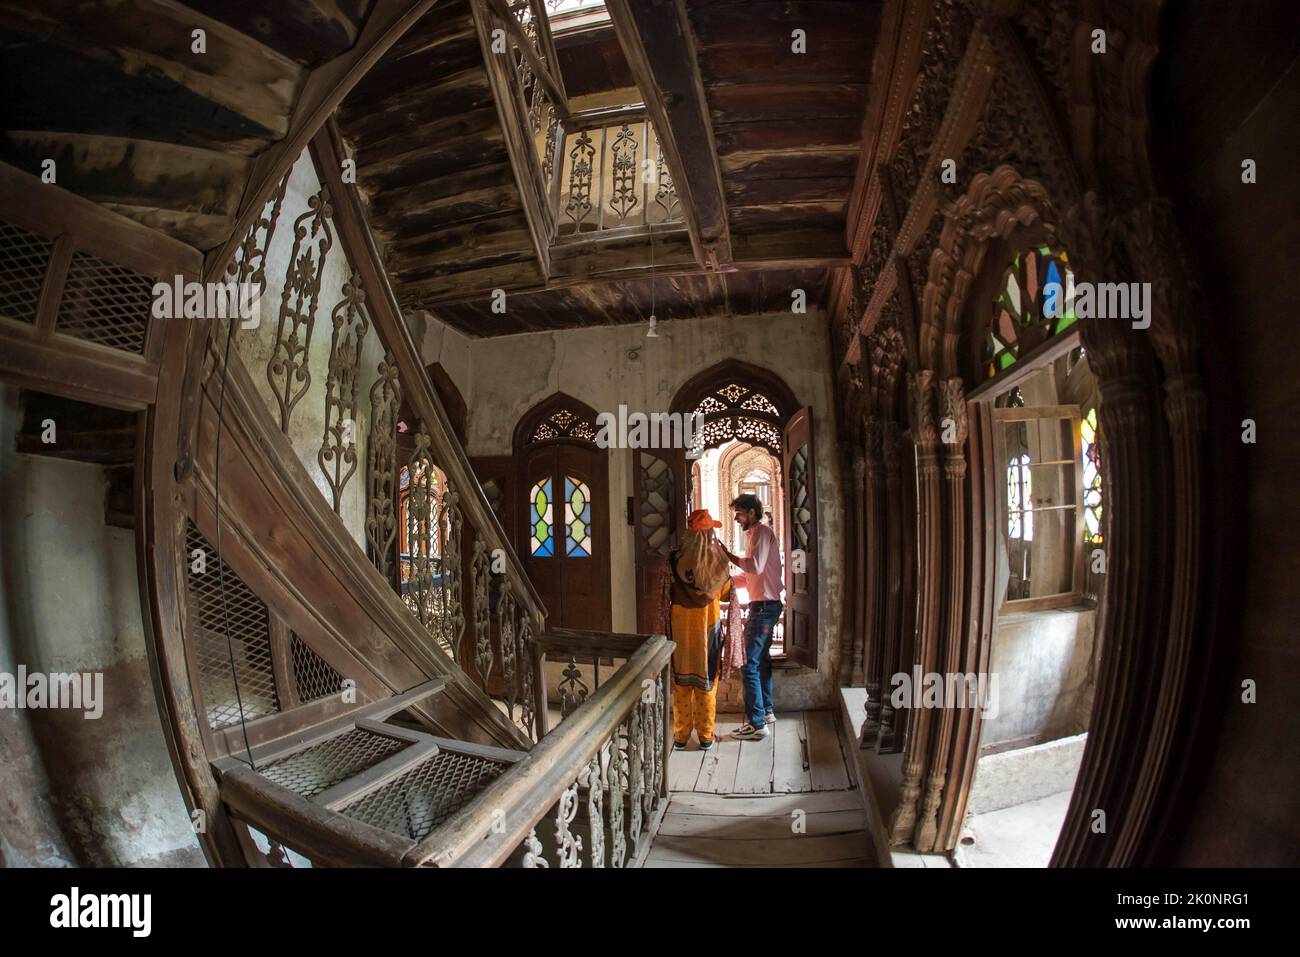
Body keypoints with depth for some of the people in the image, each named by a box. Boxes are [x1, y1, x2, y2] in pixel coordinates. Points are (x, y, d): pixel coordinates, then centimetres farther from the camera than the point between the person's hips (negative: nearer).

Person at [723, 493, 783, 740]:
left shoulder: (761, 532, -12)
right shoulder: (754, 534, 18)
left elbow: (755, 566, -27)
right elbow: (748, 576, 19)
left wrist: (728, 555, -19)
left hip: (764, 606, -11)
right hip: (765, 605, 11)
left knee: (749, 665, -8)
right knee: (762, 659, 19)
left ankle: (757, 724, -4)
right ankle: (766, 712, 31)